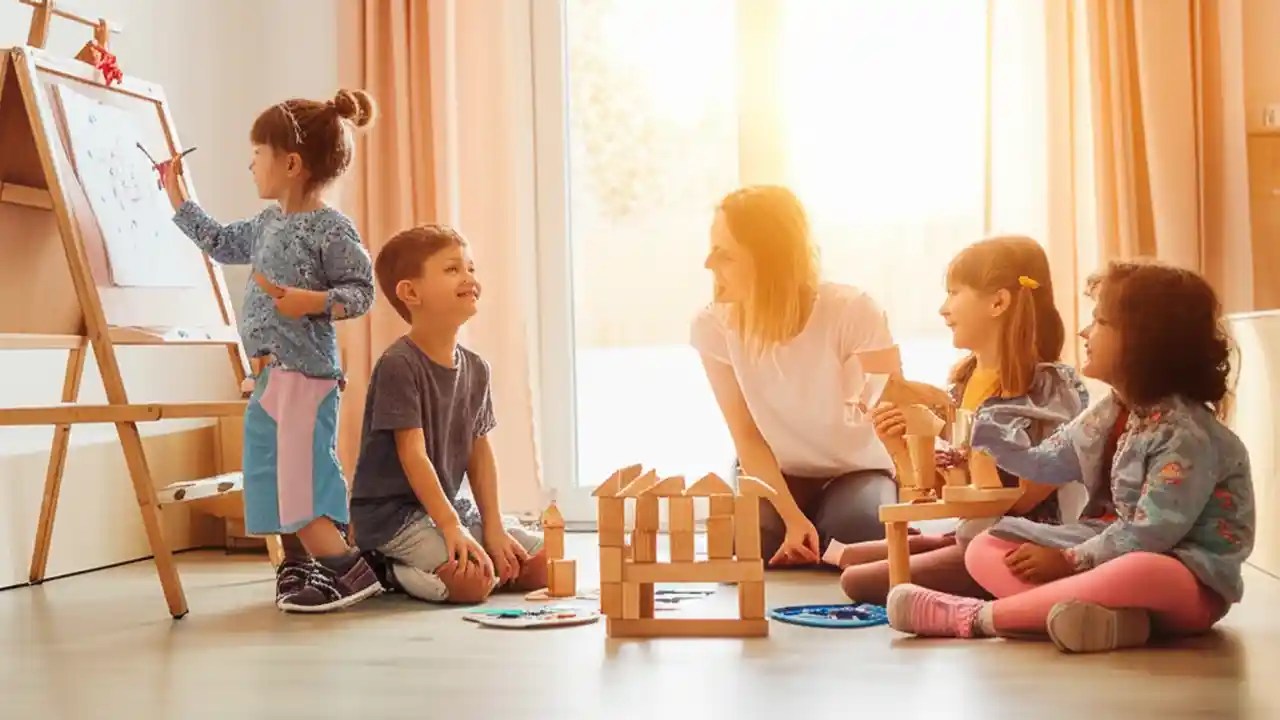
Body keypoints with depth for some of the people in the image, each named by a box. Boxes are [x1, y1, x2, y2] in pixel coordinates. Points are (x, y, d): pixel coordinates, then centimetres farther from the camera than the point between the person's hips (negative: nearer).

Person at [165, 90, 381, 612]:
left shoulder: (332, 229, -12)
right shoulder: (266, 224, 14)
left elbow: (360, 291, -12)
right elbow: (220, 243, 28)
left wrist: (313, 302, -27)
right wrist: (176, 195, 31)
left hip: (306, 372, -9)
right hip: (270, 372, 9)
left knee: (301, 477, -13)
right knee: (273, 474, 15)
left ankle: (350, 569, -7)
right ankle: (297, 566, 27)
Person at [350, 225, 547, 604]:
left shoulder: (475, 368, 5)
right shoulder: (398, 366, -17)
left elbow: (480, 451, 8)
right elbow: (413, 455, -21)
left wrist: (493, 528, 2)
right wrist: (452, 528, -24)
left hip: (449, 505, 8)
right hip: (391, 513, -8)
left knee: (546, 564, 3)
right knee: (474, 580, -29)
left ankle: (413, 569, 10)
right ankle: (386, 571, -1)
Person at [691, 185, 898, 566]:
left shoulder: (853, 313, -26)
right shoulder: (713, 325, -19)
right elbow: (746, 436, -14)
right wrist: (793, 518, -25)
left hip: (856, 473, -1)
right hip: (775, 477, 2)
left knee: (858, 532, -33)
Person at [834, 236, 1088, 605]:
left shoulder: (1046, 384, -16)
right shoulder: (963, 381, 7)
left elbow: (1022, 499, -18)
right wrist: (900, 440, -6)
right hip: (967, 535, 8)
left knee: (860, 581, -14)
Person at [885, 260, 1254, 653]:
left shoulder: (1187, 435, -20)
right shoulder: (1109, 414, 5)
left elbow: (1151, 533, -25)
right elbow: (1046, 464, 13)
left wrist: (1069, 561, -19)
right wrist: (981, 430, 5)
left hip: (1191, 581, -8)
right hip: (1113, 553, 8)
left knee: (1139, 573, -45)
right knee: (985, 550, -2)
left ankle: (972, 616, -34)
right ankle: (1100, 613, -30)